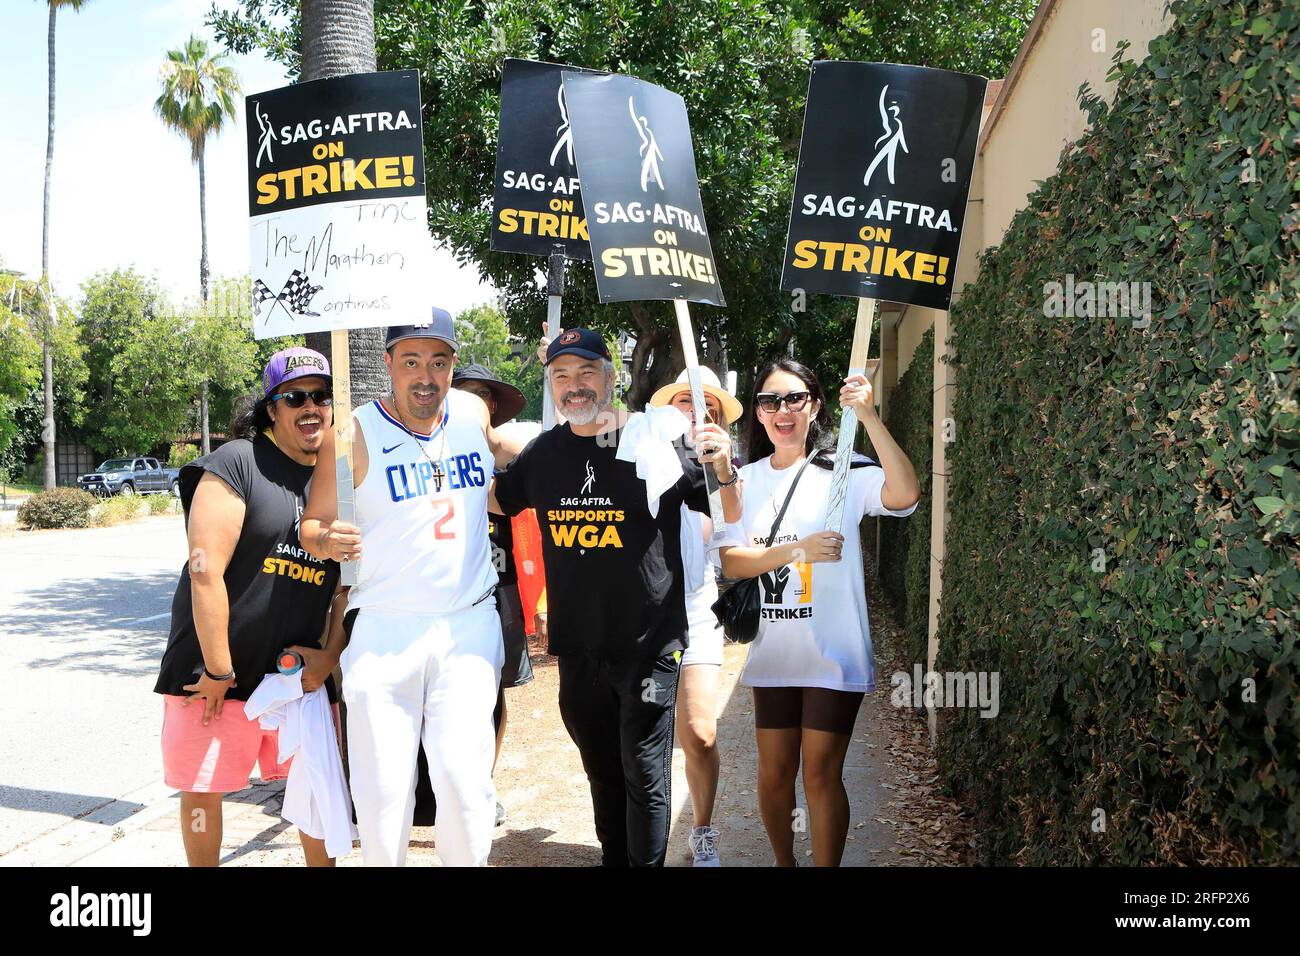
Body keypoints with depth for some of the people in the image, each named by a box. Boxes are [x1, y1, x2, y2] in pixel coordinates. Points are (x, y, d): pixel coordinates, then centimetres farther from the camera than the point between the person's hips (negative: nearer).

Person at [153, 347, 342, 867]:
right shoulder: (238, 462, -11)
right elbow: (205, 571, -17)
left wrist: (331, 656, -1)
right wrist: (218, 672, -16)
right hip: (217, 672, -5)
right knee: (203, 789, 9)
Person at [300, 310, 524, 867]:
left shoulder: (473, 413, 5)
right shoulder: (356, 433, -6)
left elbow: (509, 451, 29)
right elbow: (311, 526, -1)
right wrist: (327, 539, -24)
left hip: (469, 626, 2)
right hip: (382, 632, -2)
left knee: (464, 774, -7)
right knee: (382, 784, -1)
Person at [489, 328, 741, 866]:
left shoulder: (655, 442, -10)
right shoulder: (544, 452, 3)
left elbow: (730, 517, -4)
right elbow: (496, 498, 22)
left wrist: (724, 471, -26)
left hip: (649, 645, -5)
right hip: (576, 647, 5)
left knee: (644, 776, 3)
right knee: (602, 772, 21)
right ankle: (613, 860, 40)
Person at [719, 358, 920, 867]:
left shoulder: (842, 472, -6)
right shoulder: (746, 480, 5)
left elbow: (905, 493, -25)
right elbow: (730, 561, -5)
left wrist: (868, 415, -32)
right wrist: (797, 549, -20)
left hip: (832, 652, -4)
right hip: (771, 650, 4)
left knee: (821, 775, 1)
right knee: (774, 773, 13)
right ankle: (783, 862, 35)